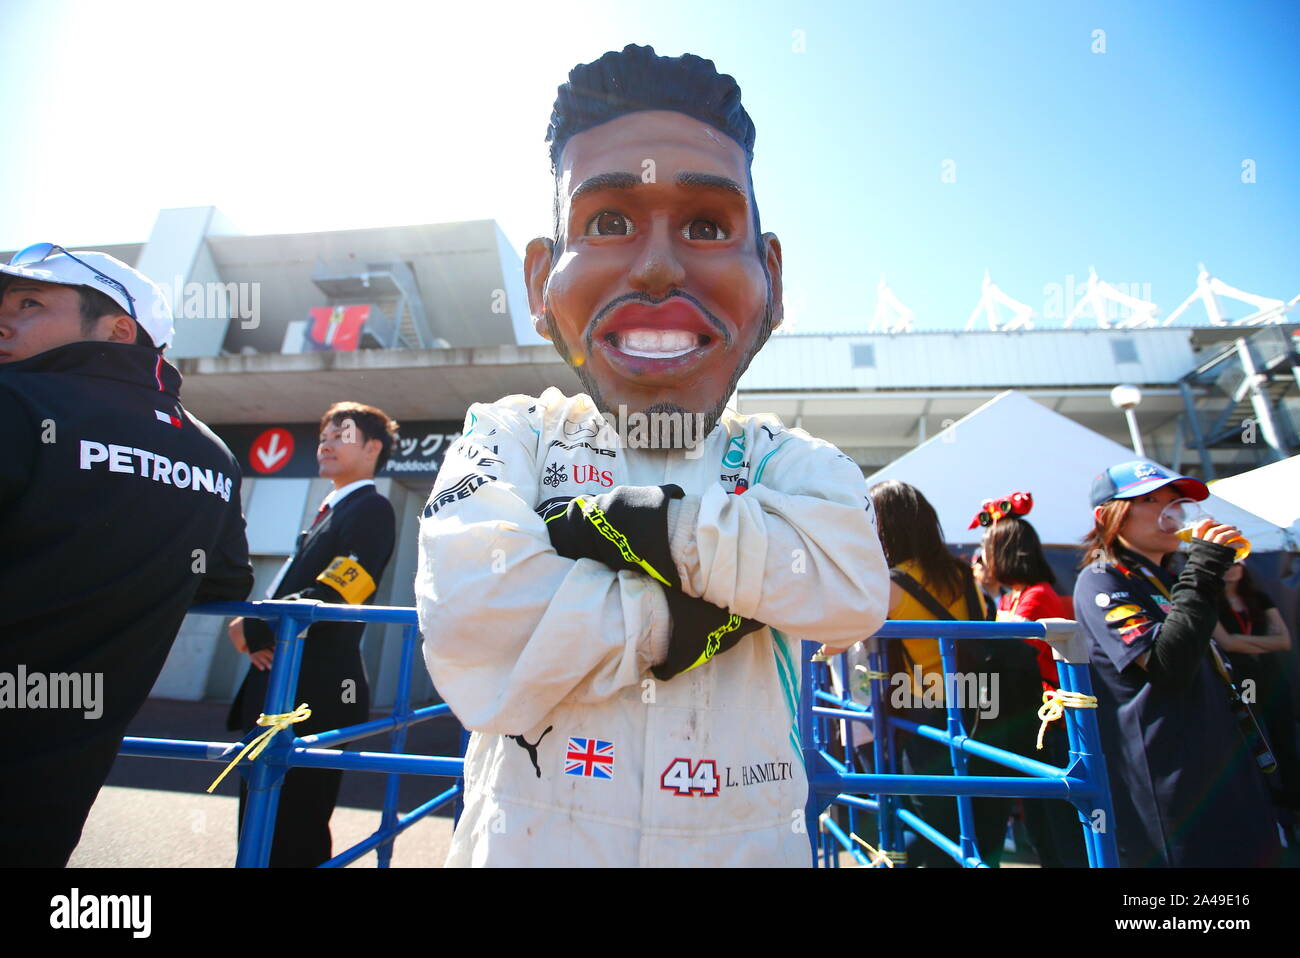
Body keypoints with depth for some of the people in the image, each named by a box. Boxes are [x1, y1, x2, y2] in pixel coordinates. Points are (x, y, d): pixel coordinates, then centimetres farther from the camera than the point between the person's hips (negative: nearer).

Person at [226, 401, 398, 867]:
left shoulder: (370, 509, -11)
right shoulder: (330, 510, 18)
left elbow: (329, 597, -21)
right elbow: (292, 588, 16)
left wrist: (253, 628, -12)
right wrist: (257, 629, -3)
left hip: (316, 693, -9)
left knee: (293, 836, 2)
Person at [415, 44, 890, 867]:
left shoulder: (793, 463, -6)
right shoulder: (511, 440, -10)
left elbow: (852, 591, -23)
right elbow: (473, 634, -23)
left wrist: (642, 525, -25)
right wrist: (700, 609, -20)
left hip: (746, 842, 2)